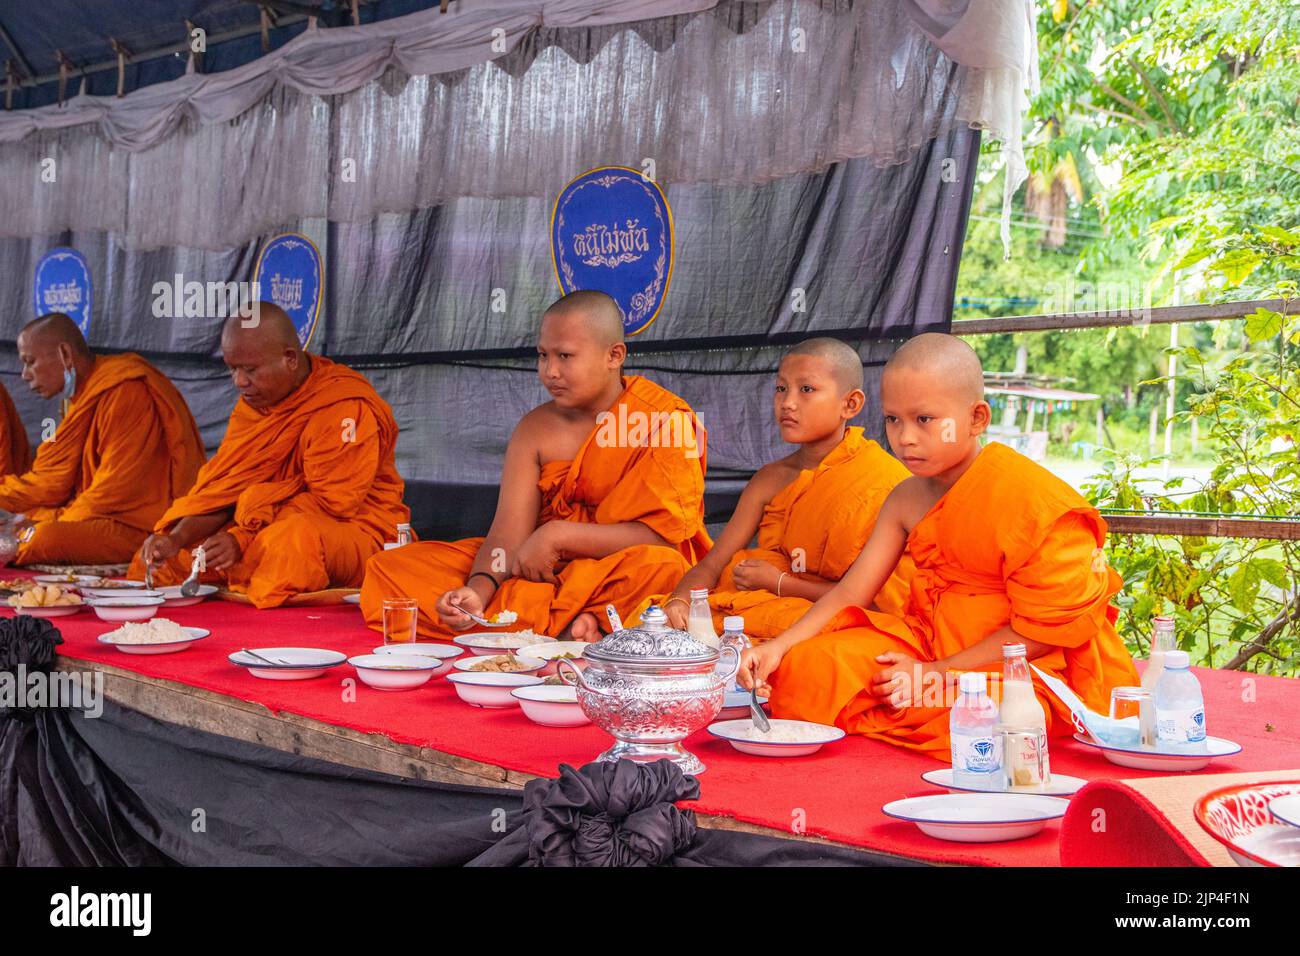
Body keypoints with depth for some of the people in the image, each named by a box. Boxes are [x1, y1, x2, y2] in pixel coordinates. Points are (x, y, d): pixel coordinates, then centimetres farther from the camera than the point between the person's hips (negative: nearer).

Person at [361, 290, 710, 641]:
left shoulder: (667, 421, -9)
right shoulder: (534, 431, 4)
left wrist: (557, 534, -19)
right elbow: (508, 533, -6)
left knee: (660, 568, -41)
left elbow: (661, 537, -15)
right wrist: (479, 590, -26)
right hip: (544, 574, 5)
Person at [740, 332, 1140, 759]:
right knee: (805, 666, -11)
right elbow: (851, 591, 1)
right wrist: (779, 647, -14)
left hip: (1026, 664, -6)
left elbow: (1042, 628, -18)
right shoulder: (906, 500, 3)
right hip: (929, 641, 6)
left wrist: (937, 673, -18)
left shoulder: (1027, 496, -19)